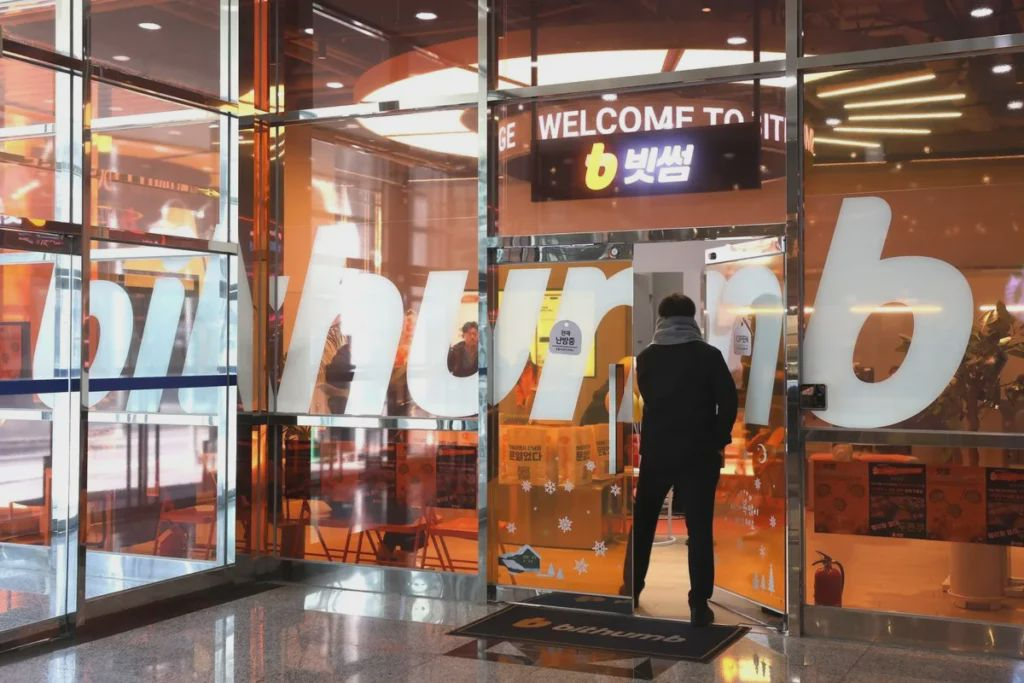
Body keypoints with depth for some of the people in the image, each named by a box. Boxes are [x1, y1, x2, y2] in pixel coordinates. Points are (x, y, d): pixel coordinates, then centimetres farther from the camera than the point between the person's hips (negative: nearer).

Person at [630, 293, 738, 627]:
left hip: (655, 452, 3)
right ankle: (699, 605, -1)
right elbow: (729, 401, -8)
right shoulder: (709, 355, -5)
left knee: (642, 524, 16)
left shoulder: (645, 357, 3)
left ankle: (631, 593, 25)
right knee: (699, 529, 1)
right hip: (697, 454, -2)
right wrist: (719, 441, 4)